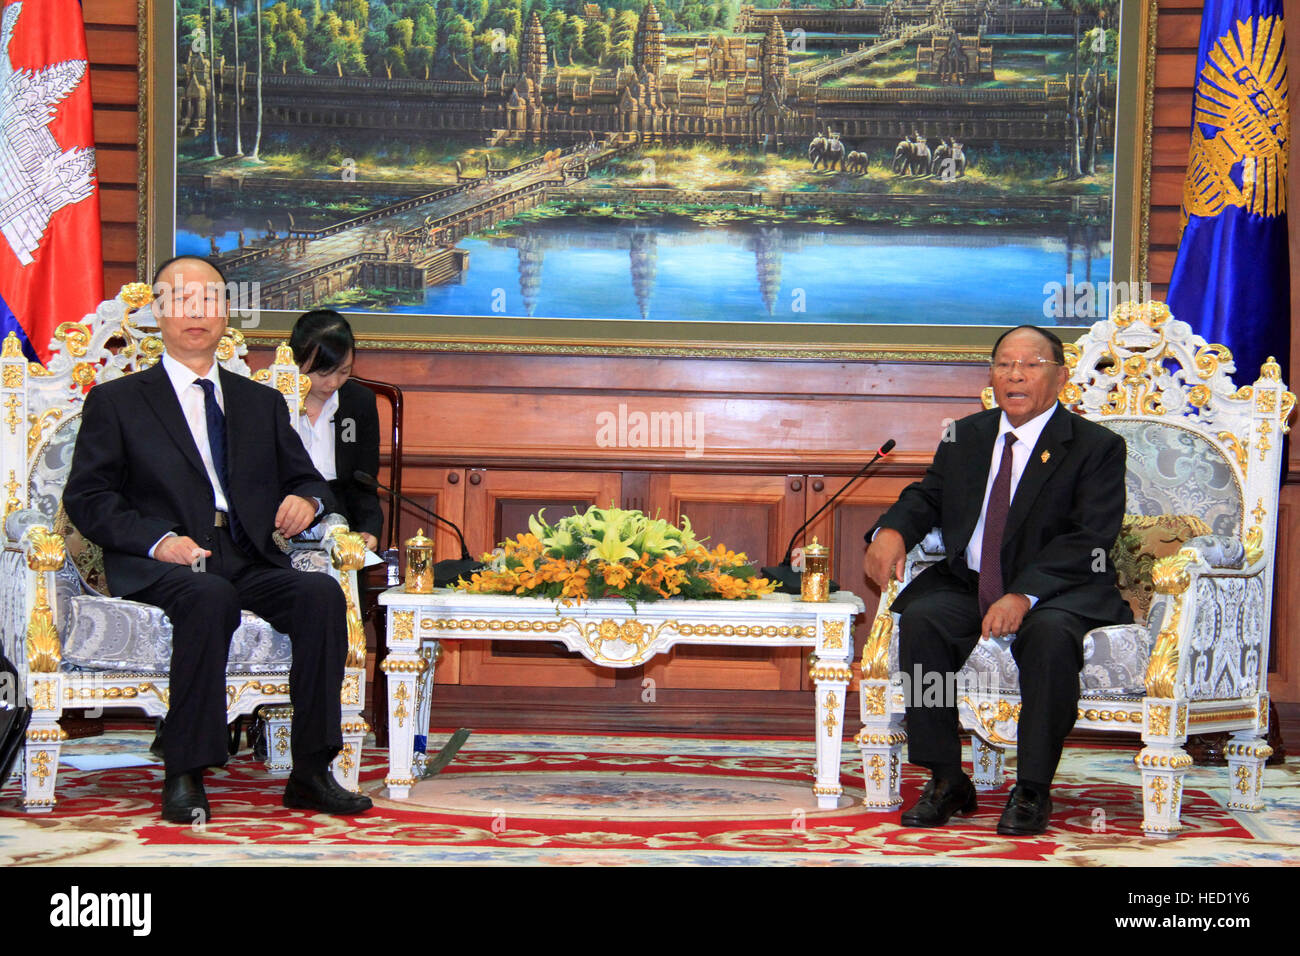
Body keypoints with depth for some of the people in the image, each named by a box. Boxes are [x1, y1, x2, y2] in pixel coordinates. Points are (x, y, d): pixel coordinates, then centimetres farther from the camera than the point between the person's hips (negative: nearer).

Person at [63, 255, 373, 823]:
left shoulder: (262, 403, 25)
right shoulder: (115, 401, 14)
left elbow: (306, 479, 25)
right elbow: (87, 498, 4)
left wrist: (306, 500, -2)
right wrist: (158, 539, -14)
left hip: (250, 561, 4)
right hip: (155, 564, -3)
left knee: (322, 592, -27)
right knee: (211, 598, -37)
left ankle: (310, 772, -25)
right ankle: (184, 777, -33)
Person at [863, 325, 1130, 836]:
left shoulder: (1097, 446, -2)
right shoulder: (965, 436, 15)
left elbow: (1086, 542, -12)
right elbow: (927, 496, 18)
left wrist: (1024, 596, -27)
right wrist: (892, 530, -8)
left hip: (1059, 591, -4)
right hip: (968, 586, 4)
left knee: (1050, 633, -37)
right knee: (920, 618, -27)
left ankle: (1032, 791, -25)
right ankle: (946, 780, -18)